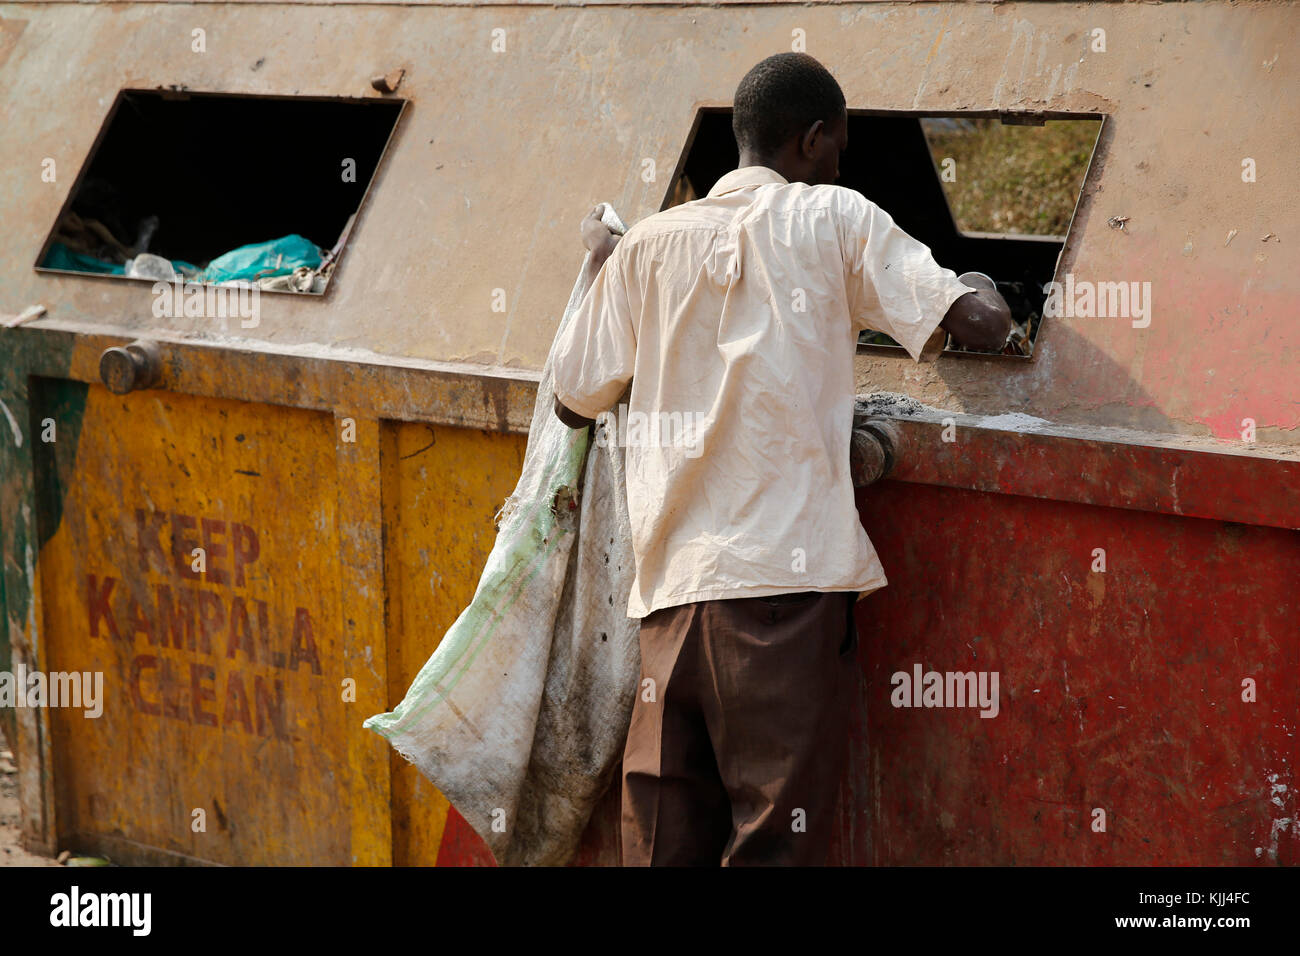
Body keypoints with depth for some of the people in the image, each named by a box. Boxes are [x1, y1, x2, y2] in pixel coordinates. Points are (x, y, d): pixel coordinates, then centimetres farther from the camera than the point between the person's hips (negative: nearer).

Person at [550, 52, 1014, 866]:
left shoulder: (647, 244, 11)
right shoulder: (835, 218, 3)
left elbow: (577, 400, 17)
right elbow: (976, 324, -4)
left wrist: (602, 267, 32)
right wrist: (991, 302, 21)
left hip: (673, 583, 4)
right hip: (790, 573, -4)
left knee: (665, 832, 10)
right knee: (778, 835, 0)